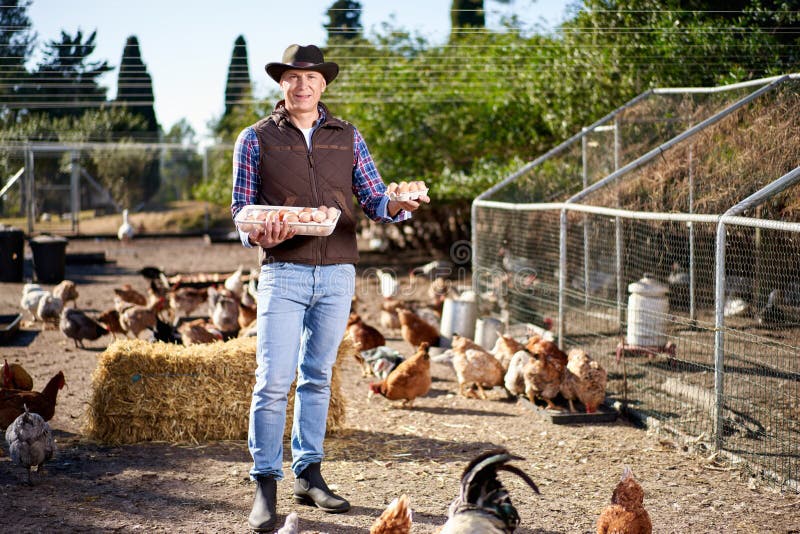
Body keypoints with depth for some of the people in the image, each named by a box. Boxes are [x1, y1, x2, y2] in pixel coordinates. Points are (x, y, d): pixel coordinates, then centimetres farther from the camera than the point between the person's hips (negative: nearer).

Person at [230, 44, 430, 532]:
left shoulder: (348, 137, 11)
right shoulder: (256, 139, 5)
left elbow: (374, 199, 6)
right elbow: (241, 207, 4)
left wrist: (399, 206, -17)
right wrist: (258, 235, -18)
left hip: (337, 274, 3)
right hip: (283, 272, -2)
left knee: (318, 377, 10)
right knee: (274, 380, -7)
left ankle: (309, 475, 20)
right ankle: (266, 487, 0)